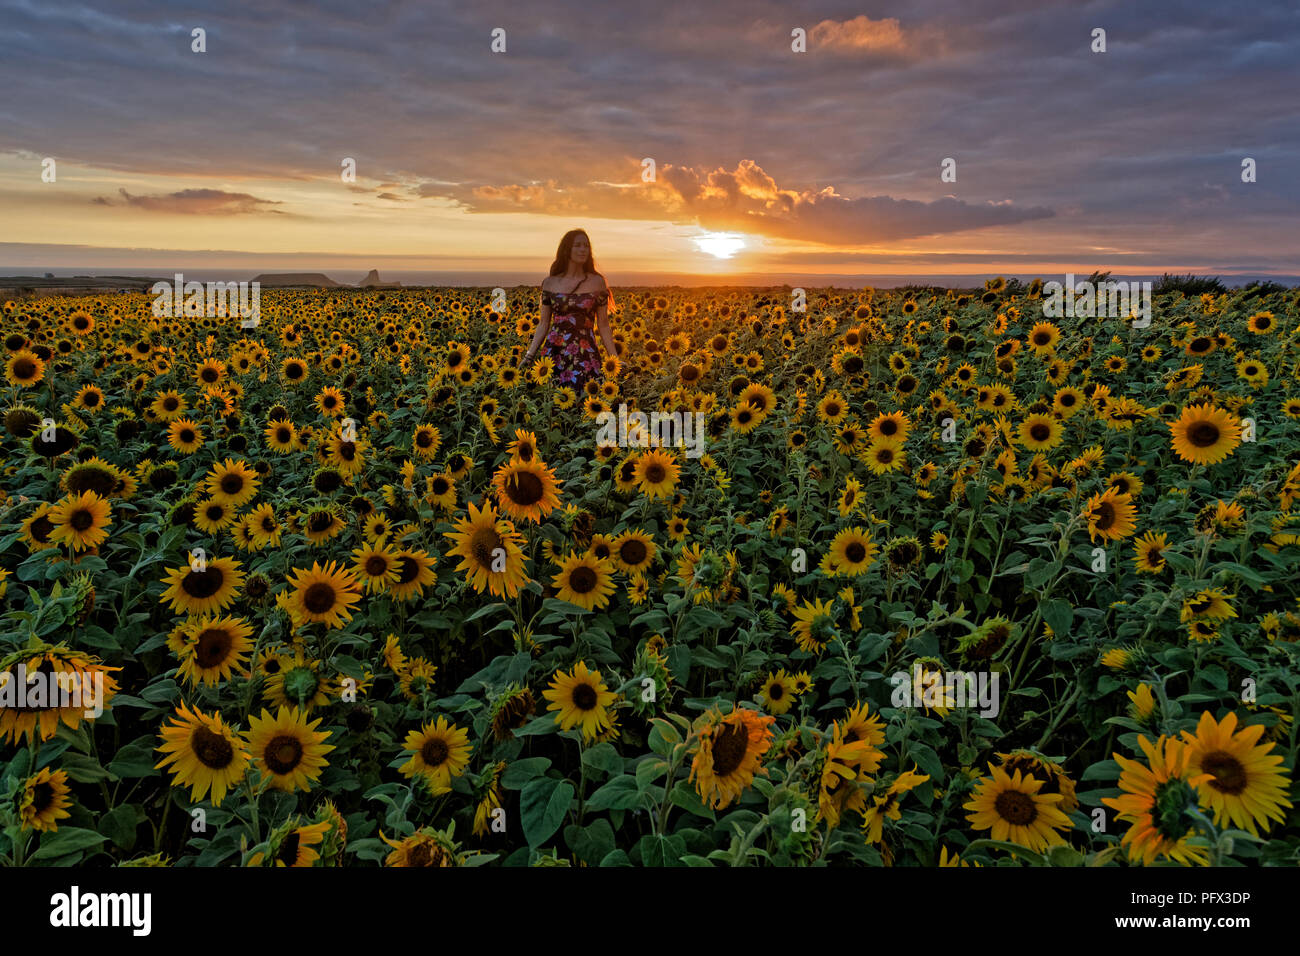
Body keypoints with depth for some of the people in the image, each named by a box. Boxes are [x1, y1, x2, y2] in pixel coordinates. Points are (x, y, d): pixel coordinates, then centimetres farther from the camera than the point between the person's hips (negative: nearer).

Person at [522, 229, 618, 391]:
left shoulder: (597, 282, 5)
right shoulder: (550, 283, 7)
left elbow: (603, 325, 6)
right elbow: (543, 324, 10)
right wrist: (529, 356, 2)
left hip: (585, 355, -1)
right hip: (555, 352, 1)